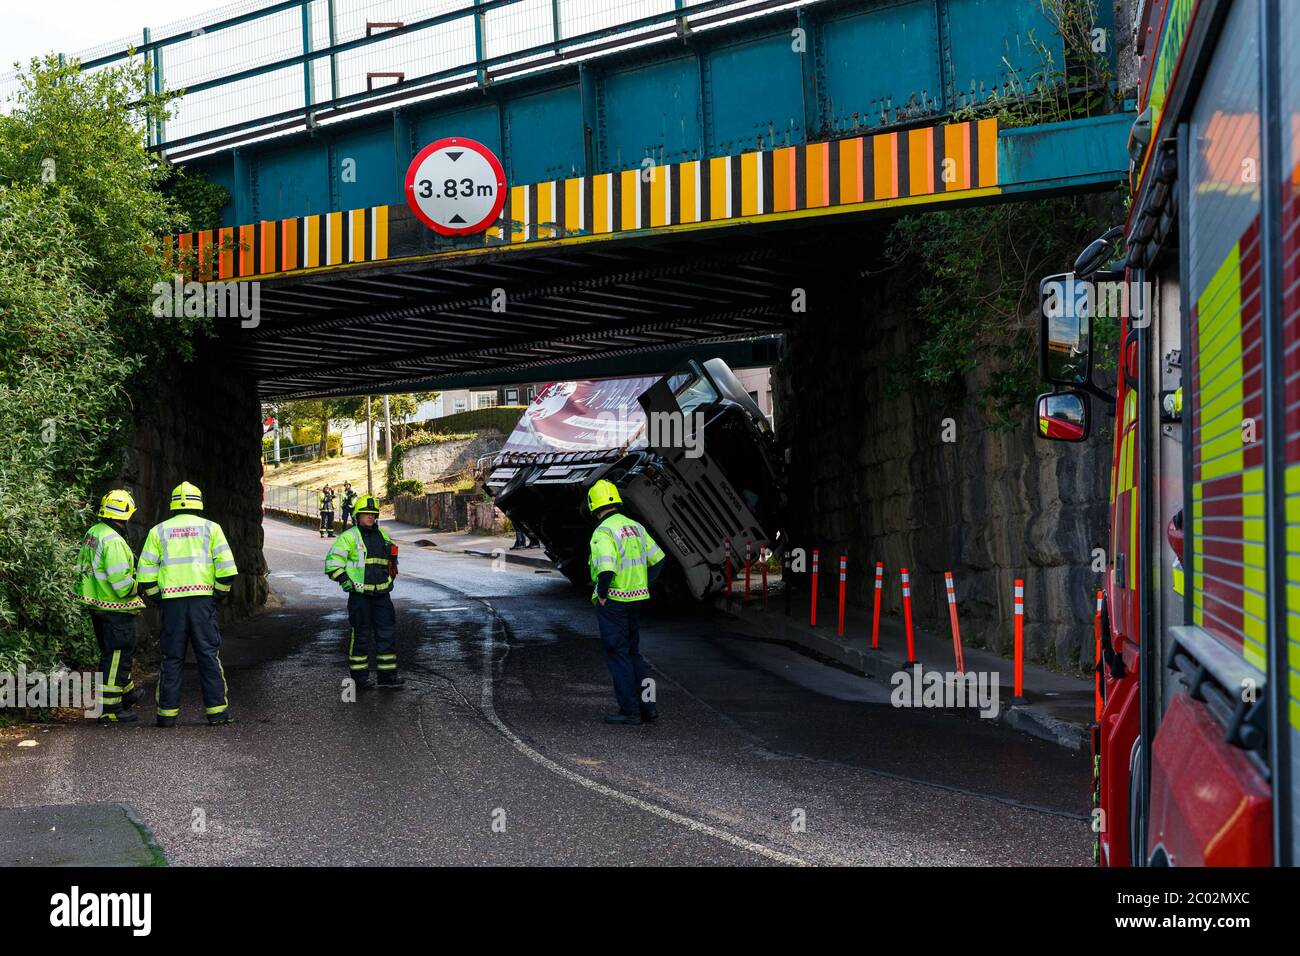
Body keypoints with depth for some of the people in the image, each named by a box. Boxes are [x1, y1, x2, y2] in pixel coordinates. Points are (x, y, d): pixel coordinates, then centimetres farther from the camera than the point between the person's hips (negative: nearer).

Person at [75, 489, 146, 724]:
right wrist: (139, 585, -7)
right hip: (115, 609, -10)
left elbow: (82, 567, 18)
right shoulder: (113, 541, -22)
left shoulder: (92, 533, 8)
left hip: (96, 606, 10)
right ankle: (109, 709, 1)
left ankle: (127, 693, 39)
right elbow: (121, 583, -25)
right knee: (116, 658, -2)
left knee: (117, 653, 23)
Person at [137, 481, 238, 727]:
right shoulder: (210, 528, 6)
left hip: (171, 601, 1)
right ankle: (216, 710, 2)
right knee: (209, 656, 3)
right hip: (203, 599, -1)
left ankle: (167, 713, 7)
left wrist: (157, 599, 13)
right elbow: (226, 566, -2)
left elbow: (146, 571, 5)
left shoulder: (158, 531, 9)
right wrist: (219, 594, 7)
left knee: (172, 658, 7)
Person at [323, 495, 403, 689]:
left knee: (387, 633, 4)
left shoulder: (383, 536, 15)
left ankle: (387, 676, 9)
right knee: (360, 635, -1)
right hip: (359, 594, -6)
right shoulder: (349, 537, -4)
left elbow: (392, 559, 33)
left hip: (382, 594, 6)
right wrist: (344, 580, -15)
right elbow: (332, 561, -6)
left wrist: (391, 579, 23)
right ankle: (359, 677, 7)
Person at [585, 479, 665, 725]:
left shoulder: (603, 532, -17)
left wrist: (601, 593, -16)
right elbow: (657, 558, 16)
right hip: (635, 599, 8)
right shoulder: (635, 526, 9)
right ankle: (647, 706, 17)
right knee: (632, 652, 18)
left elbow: (606, 568, -30)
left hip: (612, 602, -8)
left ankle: (630, 710, 2)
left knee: (617, 655, 0)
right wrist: (644, 586, 17)